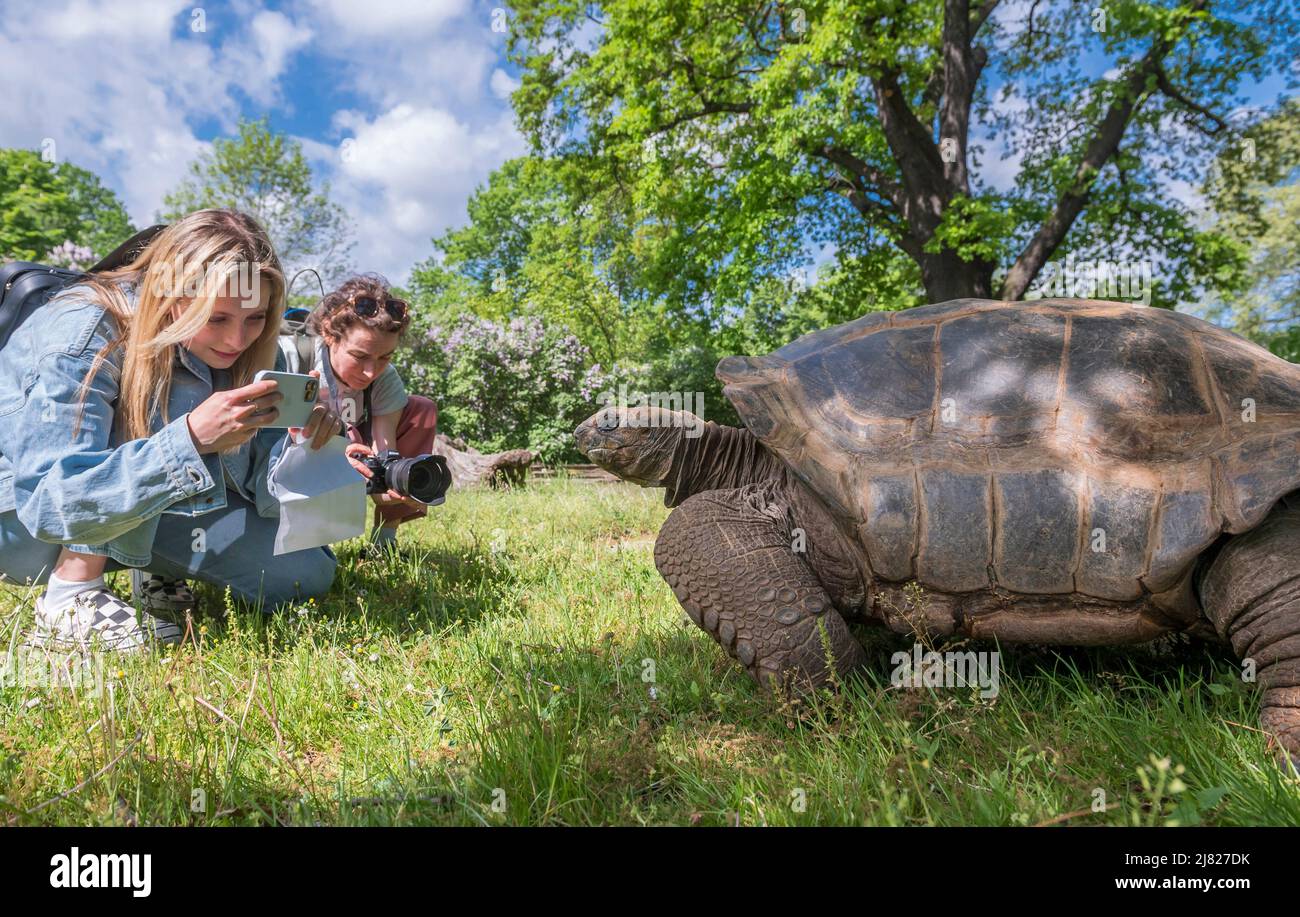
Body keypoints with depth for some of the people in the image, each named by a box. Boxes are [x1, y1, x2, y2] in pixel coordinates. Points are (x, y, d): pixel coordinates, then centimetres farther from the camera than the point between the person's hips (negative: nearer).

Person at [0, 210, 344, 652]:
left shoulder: (240, 350, -13)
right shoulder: (83, 332, -28)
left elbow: (265, 497, -12)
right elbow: (50, 502, -37)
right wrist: (191, 440, -49)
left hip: (142, 519, 5)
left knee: (307, 574, -8)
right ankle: (70, 596, -23)